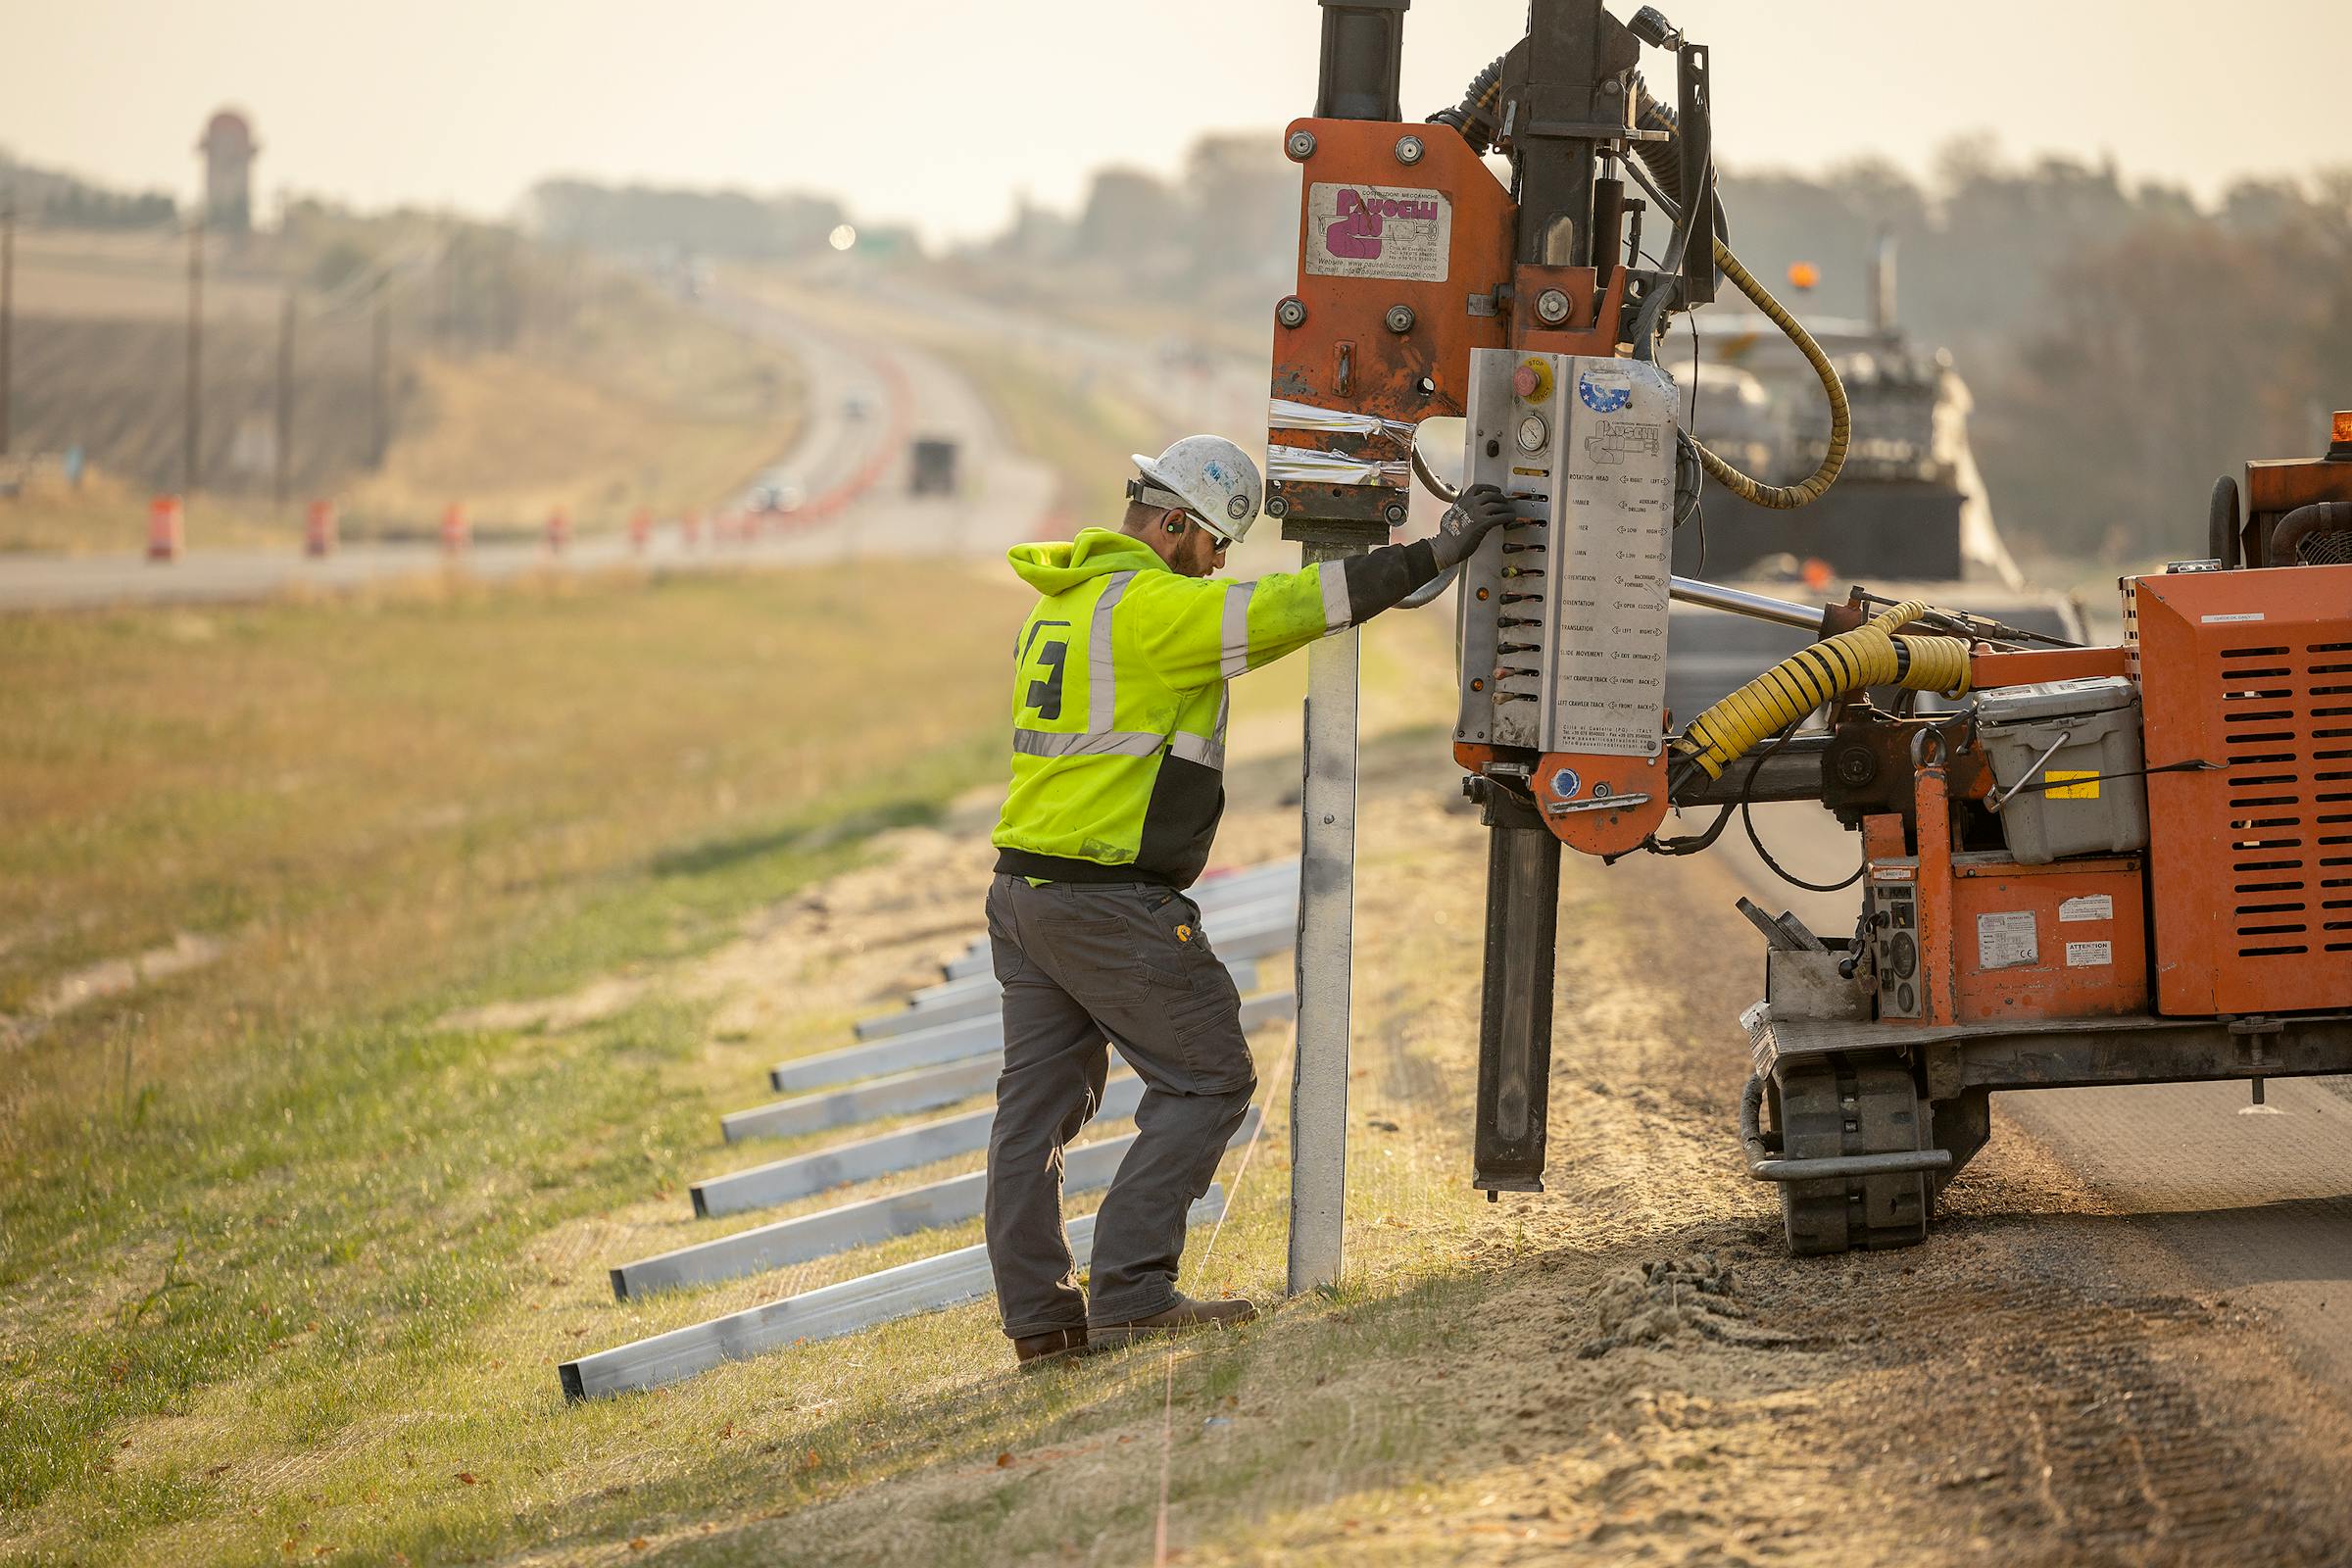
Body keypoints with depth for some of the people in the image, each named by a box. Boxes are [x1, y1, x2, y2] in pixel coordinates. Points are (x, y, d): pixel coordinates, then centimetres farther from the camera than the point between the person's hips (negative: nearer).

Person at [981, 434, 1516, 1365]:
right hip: (1112, 902, -9)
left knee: (1038, 1099, 10)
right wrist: (1435, 555, -15)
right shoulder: (1150, 606, -14)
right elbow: (1290, 609, -19)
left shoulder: (1068, 600, 16)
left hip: (1023, 888, 9)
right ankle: (1130, 1295, -6)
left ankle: (1038, 1314, 11)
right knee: (1208, 1080, 0)